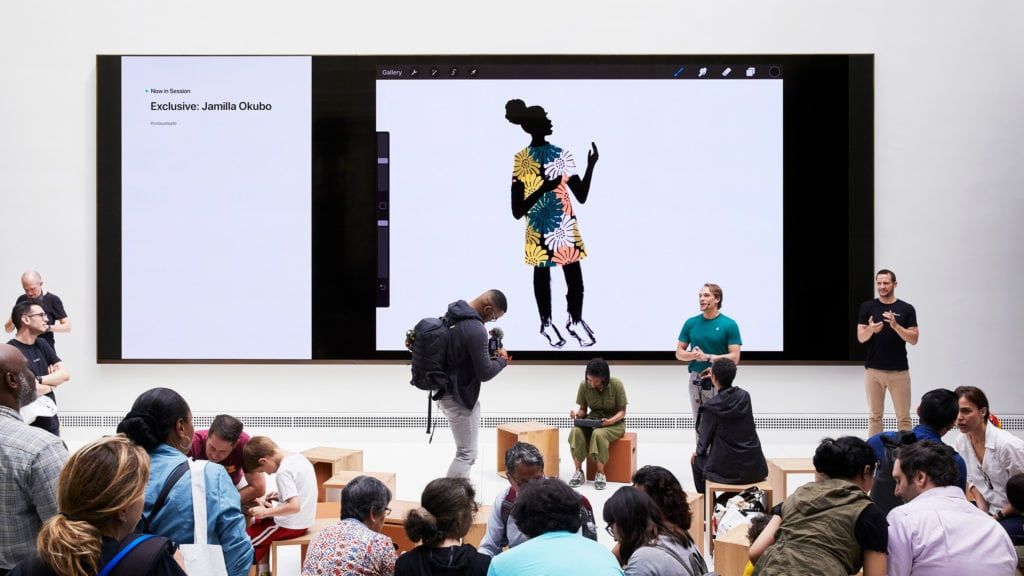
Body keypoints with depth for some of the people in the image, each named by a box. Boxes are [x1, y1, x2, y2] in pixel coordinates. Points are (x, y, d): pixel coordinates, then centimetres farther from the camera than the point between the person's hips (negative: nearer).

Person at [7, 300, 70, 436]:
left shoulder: (42, 344, 10)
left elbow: (65, 374, 3)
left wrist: (39, 380, -15)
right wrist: (53, 383, -5)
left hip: (52, 423, 7)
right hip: (28, 428, -7)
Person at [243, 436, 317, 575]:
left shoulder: (283, 472, -24)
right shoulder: (299, 458, 2)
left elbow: (294, 506, -31)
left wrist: (265, 512, -22)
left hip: (291, 526, -9)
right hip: (304, 520, 9)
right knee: (257, 521, 25)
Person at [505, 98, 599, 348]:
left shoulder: (562, 155, 0)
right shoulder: (520, 160, -9)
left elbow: (581, 196, -3)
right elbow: (517, 211, -13)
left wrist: (591, 166, -12)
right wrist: (543, 189, -25)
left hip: (565, 227, 3)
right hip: (539, 229, -3)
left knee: (575, 277, 2)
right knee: (542, 275, 11)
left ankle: (575, 320, 23)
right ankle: (546, 323, 29)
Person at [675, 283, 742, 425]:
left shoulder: (729, 324, -5)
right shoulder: (691, 323, 5)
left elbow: (734, 357, -9)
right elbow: (679, 353, 8)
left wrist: (707, 357, -16)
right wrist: (693, 355, -14)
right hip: (696, 381, 3)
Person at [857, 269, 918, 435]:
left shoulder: (906, 309, 1)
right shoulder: (867, 307, 3)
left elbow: (913, 339, -4)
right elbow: (861, 338, -2)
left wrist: (896, 325, -20)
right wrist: (871, 329, -24)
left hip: (899, 370, -1)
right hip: (873, 370, 1)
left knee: (903, 417, 3)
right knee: (875, 415, 7)